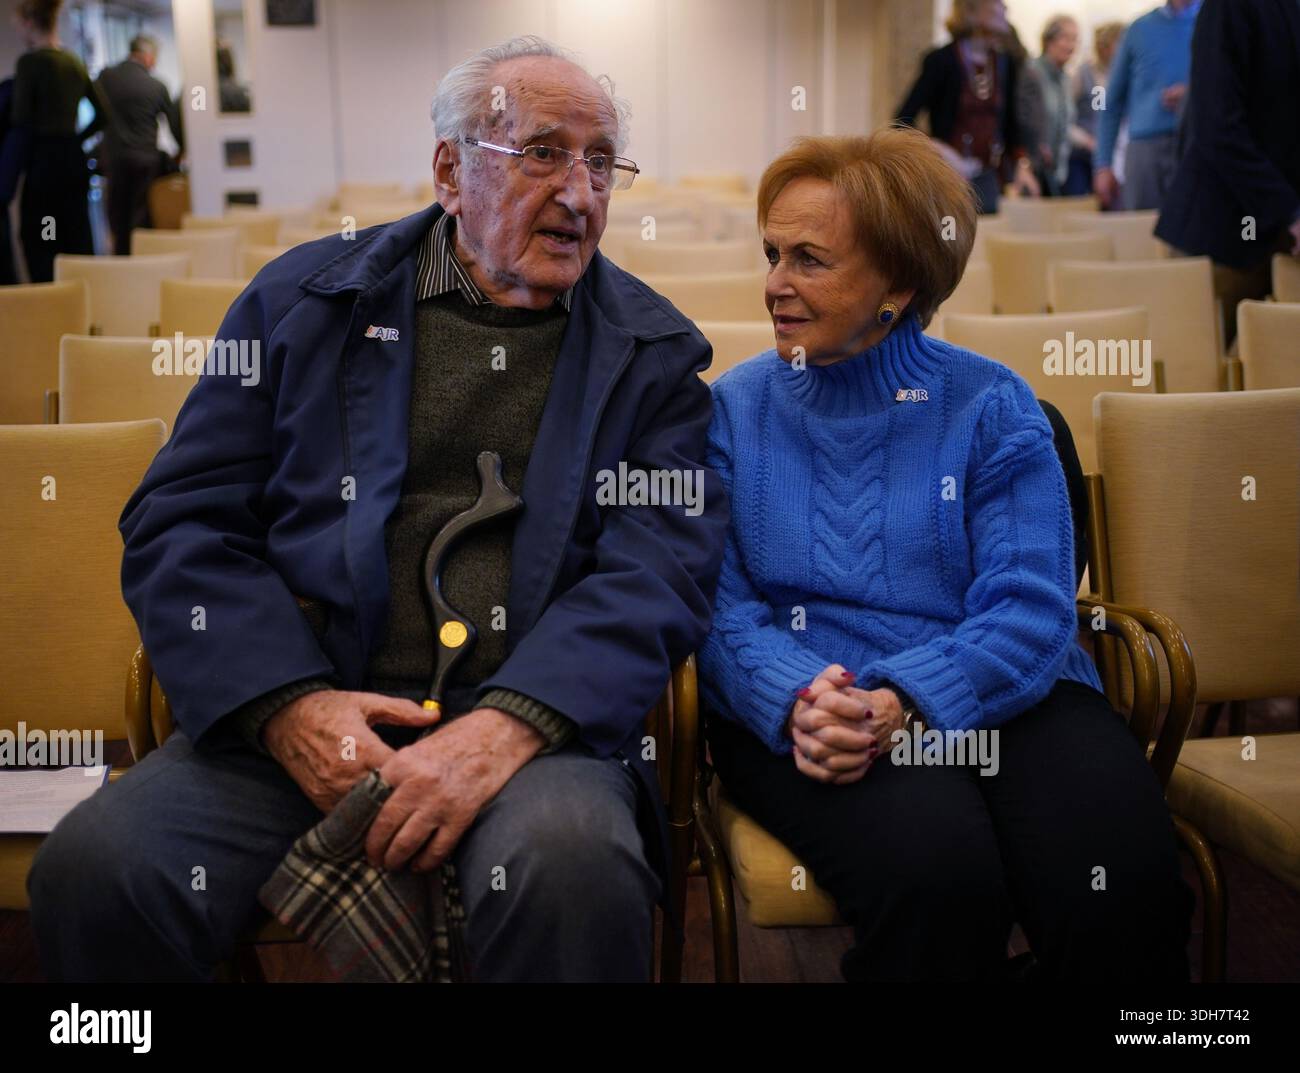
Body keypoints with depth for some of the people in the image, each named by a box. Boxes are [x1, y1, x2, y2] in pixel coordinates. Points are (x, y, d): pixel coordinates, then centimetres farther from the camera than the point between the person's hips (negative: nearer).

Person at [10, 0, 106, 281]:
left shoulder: (30, 61, -10)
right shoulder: (76, 63, 10)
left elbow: (21, 119, -14)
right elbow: (101, 116, 12)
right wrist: (74, 139, 15)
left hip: (43, 162, -7)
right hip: (75, 159, 7)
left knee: (38, 247, -1)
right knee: (79, 243, 10)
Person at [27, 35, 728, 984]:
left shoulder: (653, 353, 10)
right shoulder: (303, 299, 12)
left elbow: (665, 569, -1)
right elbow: (179, 522, 7)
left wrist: (505, 728, -17)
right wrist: (288, 704, -10)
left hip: (532, 719, -1)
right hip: (293, 714, 2)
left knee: (574, 868, -34)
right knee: (94, 869, -24)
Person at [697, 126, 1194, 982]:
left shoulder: (990, 407, 6)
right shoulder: (735, 408, 10)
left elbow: (1030, 611, -4)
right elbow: (719, 599, 1)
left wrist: (897, 703, -22)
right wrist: (799, 699, -20)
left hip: (992, 696, 1)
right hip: (797, 710, 0)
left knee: (1125, 874, -28)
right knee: (934, 865, -32)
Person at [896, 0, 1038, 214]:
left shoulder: (1005, 63, 8)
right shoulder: (942, 60, -8)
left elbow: (1010, 124, 15)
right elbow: (903, 122, -10)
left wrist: (1022, 164, 1)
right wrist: (939, 151, -21)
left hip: (990, 178, 5)